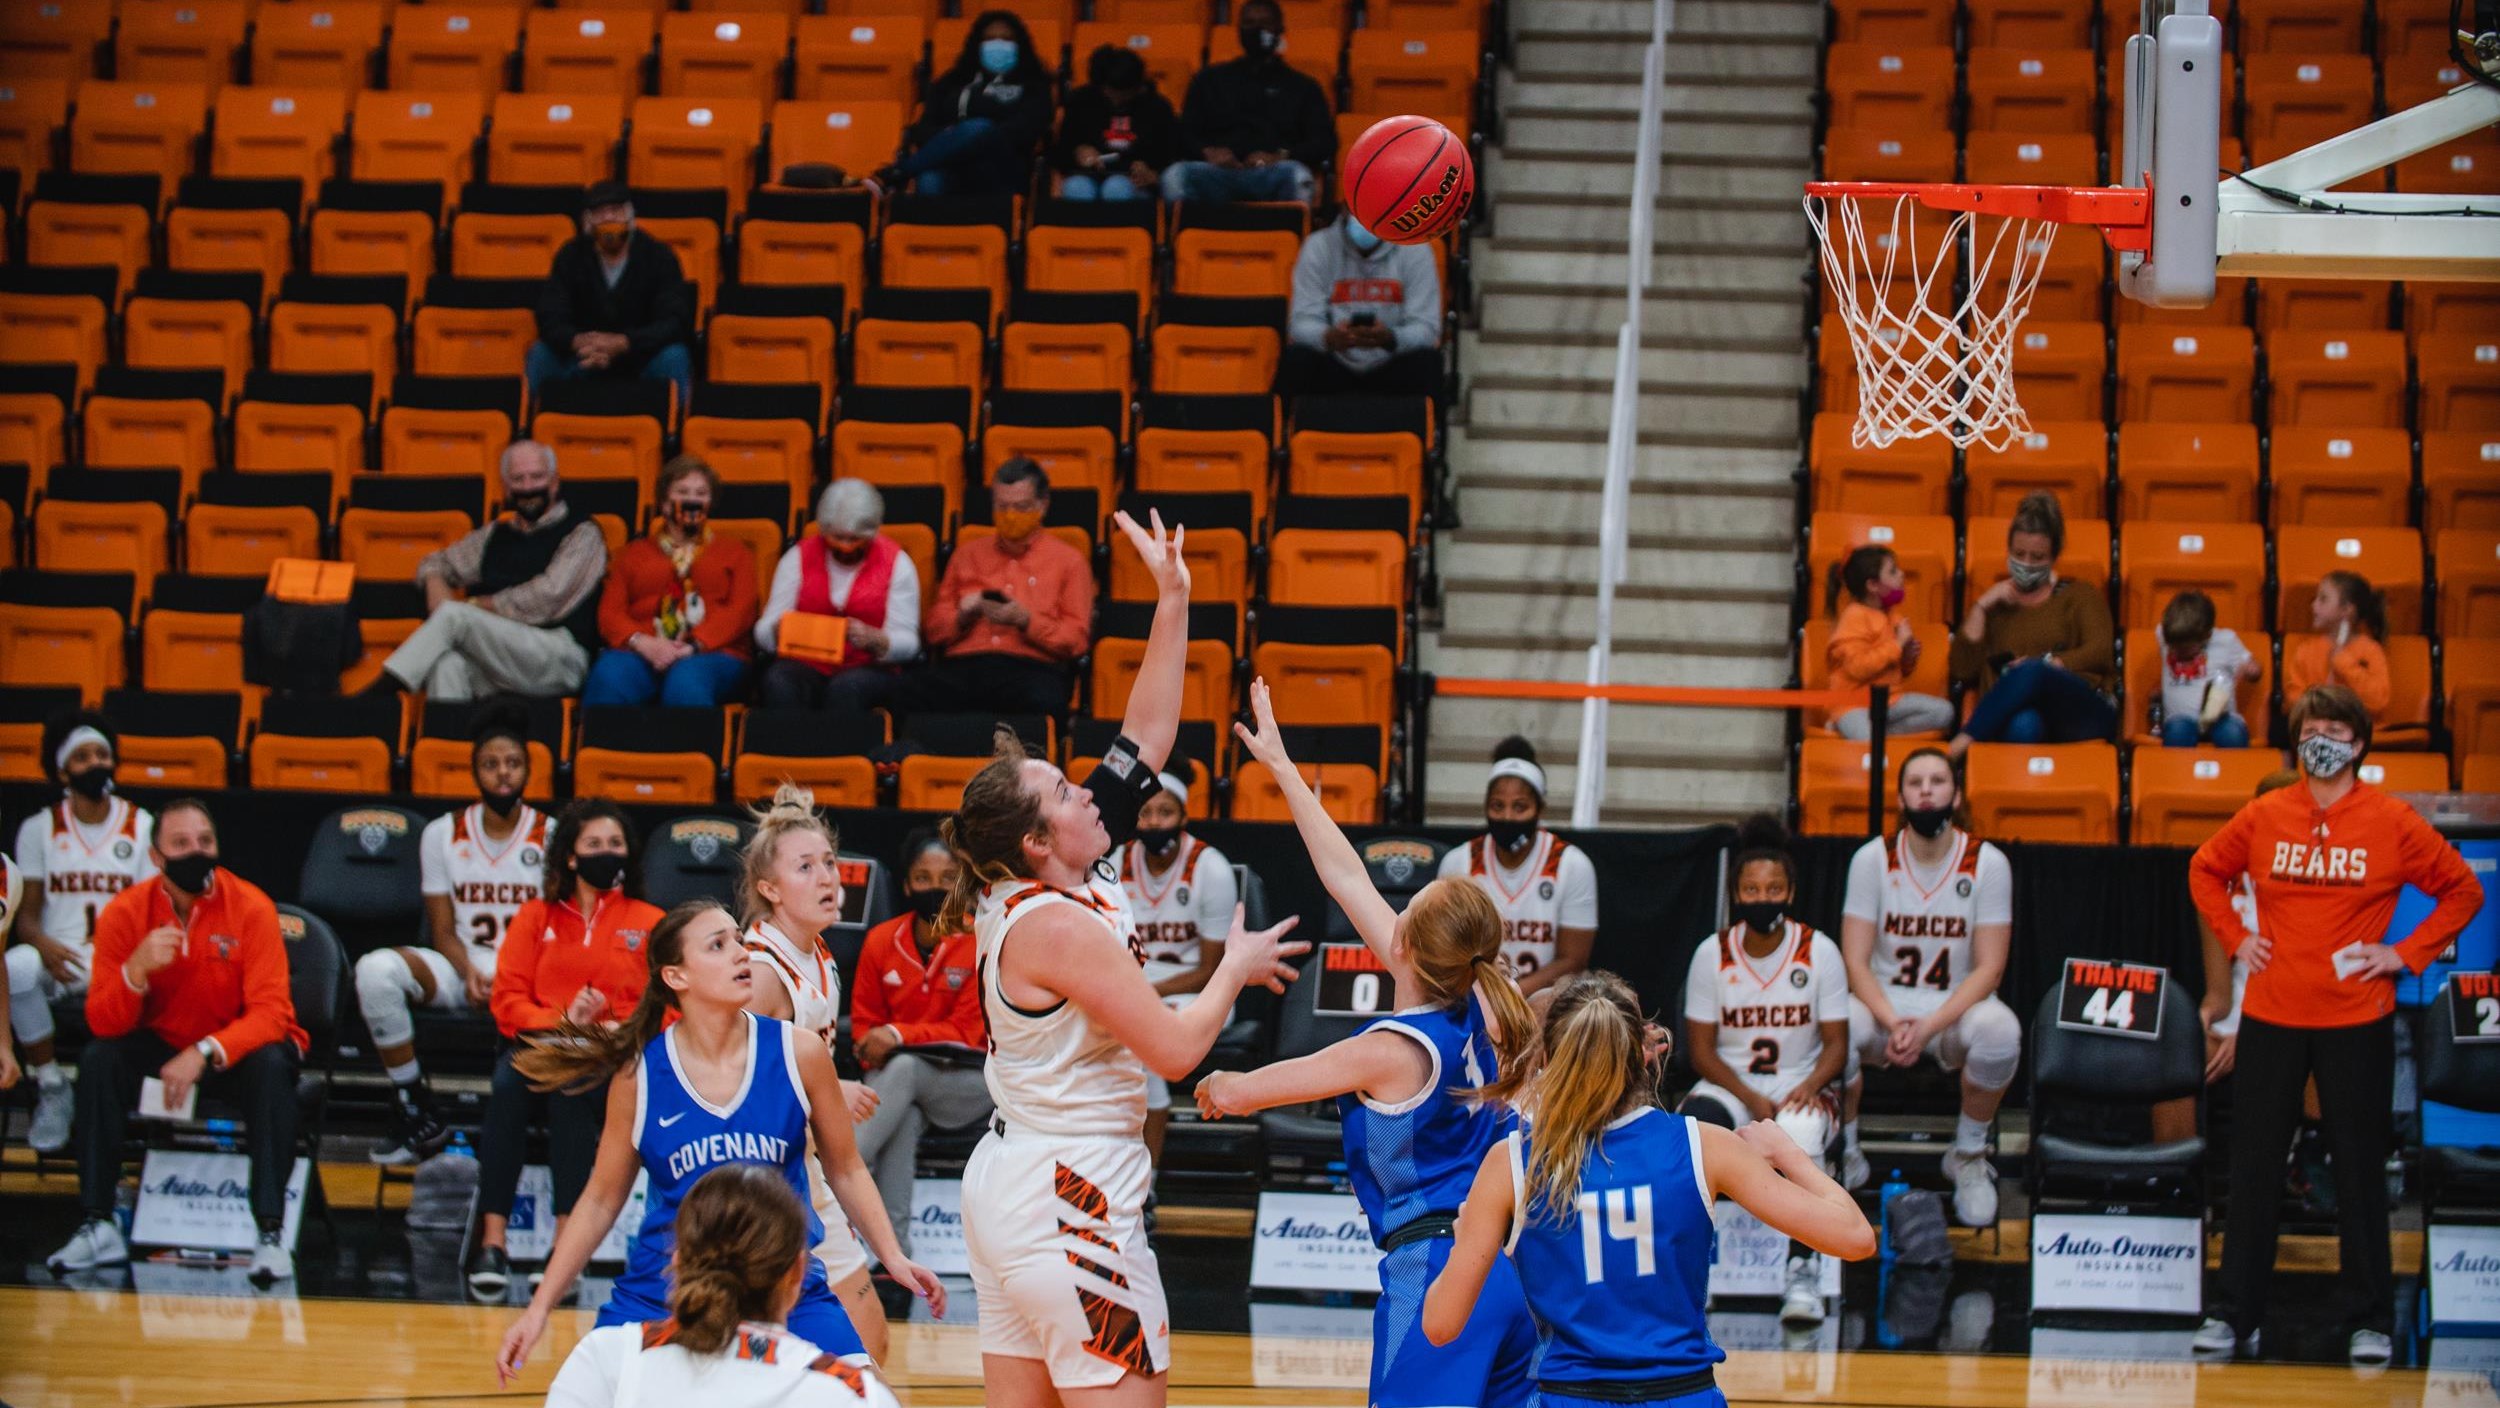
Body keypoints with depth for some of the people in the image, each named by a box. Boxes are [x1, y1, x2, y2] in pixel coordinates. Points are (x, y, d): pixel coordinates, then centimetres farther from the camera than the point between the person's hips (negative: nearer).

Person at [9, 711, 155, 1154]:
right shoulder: (40, 829, 12)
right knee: (17, 968, -35)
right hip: (59, 958, 1)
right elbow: (27, 914, 9)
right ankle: (51, 1087, -17)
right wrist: (44, 945, -15)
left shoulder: (142, 827, 10)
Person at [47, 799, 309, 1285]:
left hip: (238, 1049, -2)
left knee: (273, 1064, -33)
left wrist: (205, 1053, -37)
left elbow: (269, 1012, -22)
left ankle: (272, 1232, -34)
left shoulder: (249, 907, -17)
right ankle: (99, 1228, -20)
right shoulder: (124, 913, -11)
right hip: (161, 1046, 2)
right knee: (97, 1059, -23)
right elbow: (103, 1024, -15)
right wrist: (136, 969, -34)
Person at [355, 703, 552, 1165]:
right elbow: (443, 930, 7)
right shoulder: (443, 834, 9)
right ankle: (416, 1114, -21)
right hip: (461, 970, 3)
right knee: (375, 969, -27)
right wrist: (469, 973, -14)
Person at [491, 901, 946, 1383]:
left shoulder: (798, 1053, -4)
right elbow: (601, 1200, 6)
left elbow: (845, 1171, 9)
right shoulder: (638, 1076, -5)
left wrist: (893, 1258, -2)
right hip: (660, 1297, 0)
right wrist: (539, 1308, 4)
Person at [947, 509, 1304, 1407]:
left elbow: (1145, 740, 12)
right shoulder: (1059, 926, -18)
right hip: (1070, 1197, -10)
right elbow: (1176, 1049, -20)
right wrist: (1236, 969, -2)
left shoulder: (1035, 895, 7)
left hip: (1010, 1186, 10)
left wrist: (1173, 603, 7)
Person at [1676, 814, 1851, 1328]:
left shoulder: (1820, 952, -3)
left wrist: (1808, 1088, -22)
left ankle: (1803, 1269, -30)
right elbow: (1702, 1049, -1)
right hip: (1728, 1084, 1)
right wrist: (1752, 1100, -16)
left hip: (1802, 1085, -1)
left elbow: (1836, 1044, -1)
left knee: (1800, 1134, -37)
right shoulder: (1712, 954, -2)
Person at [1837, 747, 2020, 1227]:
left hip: (1956, 1007, 0)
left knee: (1999, 1029, -35)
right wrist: (1893, 1022, -26)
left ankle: (1968, 1153, -7)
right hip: (1885, 1002, 0)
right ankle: (1846, 1153, -7)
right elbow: (1855, 962, -7)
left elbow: (1989, 968, -10)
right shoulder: (1873, 859, -4)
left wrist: (1929, 1026, -25)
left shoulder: (1988, 864, -6)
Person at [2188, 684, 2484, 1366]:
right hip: (2270, 1016, 2)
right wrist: (2234, 936, 6)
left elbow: (2462, 890, 4)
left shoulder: (2391, 822, -3)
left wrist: (2408, 953, -4)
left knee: (2359, 1173, 3)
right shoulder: (2264, 816, 3)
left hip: (2357, 1021, -2)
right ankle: (2235, 1314, 13)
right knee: (2253, 1169, 6)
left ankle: (2371, 1321, 11)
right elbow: (2206, 870, 19)